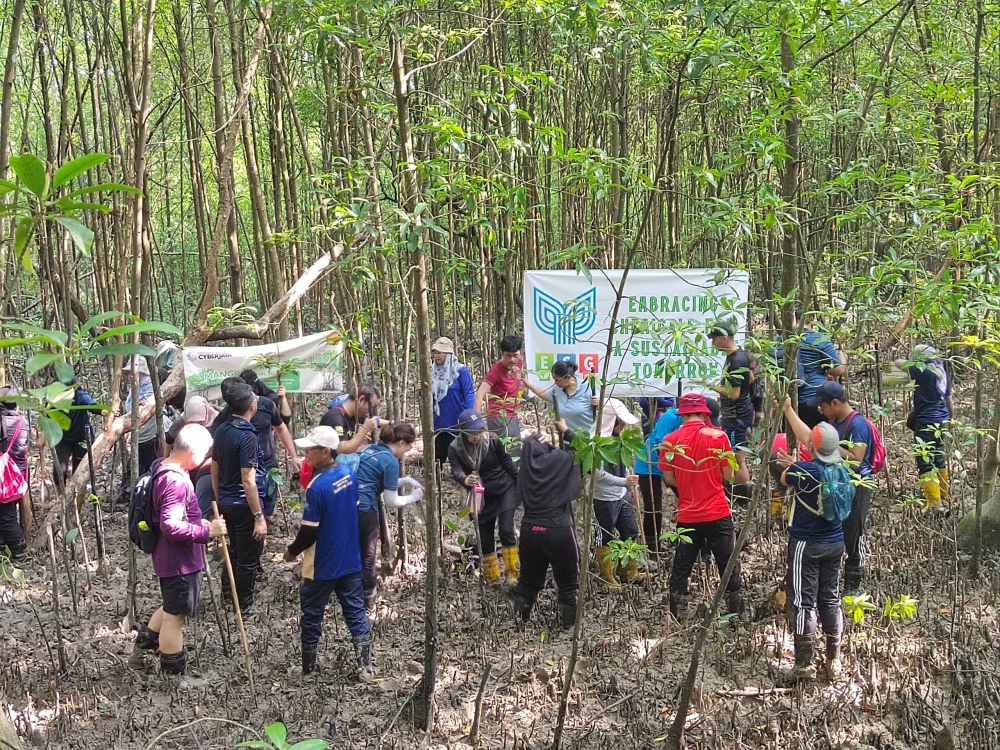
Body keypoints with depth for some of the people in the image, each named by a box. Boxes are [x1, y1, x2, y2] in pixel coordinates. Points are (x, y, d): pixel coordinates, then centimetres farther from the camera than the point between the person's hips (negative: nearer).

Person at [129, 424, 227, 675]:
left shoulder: (162, 467, 5)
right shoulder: (176, 481, -27)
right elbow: (171, 526, -33)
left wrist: (199, 523, 13)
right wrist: (207, 531, -27)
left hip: (170, 557, 10)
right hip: (180, 560, -10)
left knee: (171, 609, 26)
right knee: (175, 616, 4)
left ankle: (141, 650, 37)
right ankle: (173, 673, 18)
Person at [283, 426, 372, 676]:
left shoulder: (317, 487, -25)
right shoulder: (349, 474, -3)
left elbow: (309, 531, -19)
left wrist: (292, 550, -2)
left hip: (323, 565, -6)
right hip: (351, 559, 6)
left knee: (311, 615, 11)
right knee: (355, 611, 13)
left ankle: (308, 668, 22)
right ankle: (365, 663, 15)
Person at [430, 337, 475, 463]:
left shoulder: (461, 371, -7)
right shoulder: (433, 371, 8)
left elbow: (469, 394, -9)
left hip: (457, 423, -5)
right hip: (439, 423, 5)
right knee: (437, 457, 7)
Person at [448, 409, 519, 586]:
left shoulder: (492, 439, -18)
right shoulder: (455, 448, -16)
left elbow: (507, 463, -6)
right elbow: (456, 472, -29)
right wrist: (465, 480, -52)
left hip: (505, 490, -2)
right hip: (483, 496, 2)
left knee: (506, 530, -15)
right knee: (485, 537, 8)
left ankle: (512, 572, -1)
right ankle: (490, 575, 26)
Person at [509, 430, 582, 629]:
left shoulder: (526, 466, 4)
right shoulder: (560, 461, -8)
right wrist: (565, 431, 13)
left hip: (530, 530, 4)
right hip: (559, 531, -4)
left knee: (528, 579, 18)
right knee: (568, 582, 9)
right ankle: (569, 626, 13)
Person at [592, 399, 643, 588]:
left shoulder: (618, 438, 5)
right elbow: (599, 474, -26)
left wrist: (630, 484, 14)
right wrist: (624, 482, -29)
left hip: (623, 495, 9)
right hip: (605, 498, -9)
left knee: (631, 532, 16)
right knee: (605, 538, 6)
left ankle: (631, 572, 30)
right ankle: (607, 577, 19)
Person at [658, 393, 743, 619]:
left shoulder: (670, 441, -3)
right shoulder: (718, 436, -7)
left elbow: (669, 478, 3)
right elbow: (728, 475, -3)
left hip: (687, 515, 2)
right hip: (717, 513, -2)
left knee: (681, 566, 11)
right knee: (728, 565, 9)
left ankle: (676, 616, 16)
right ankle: (735, 610, 15)